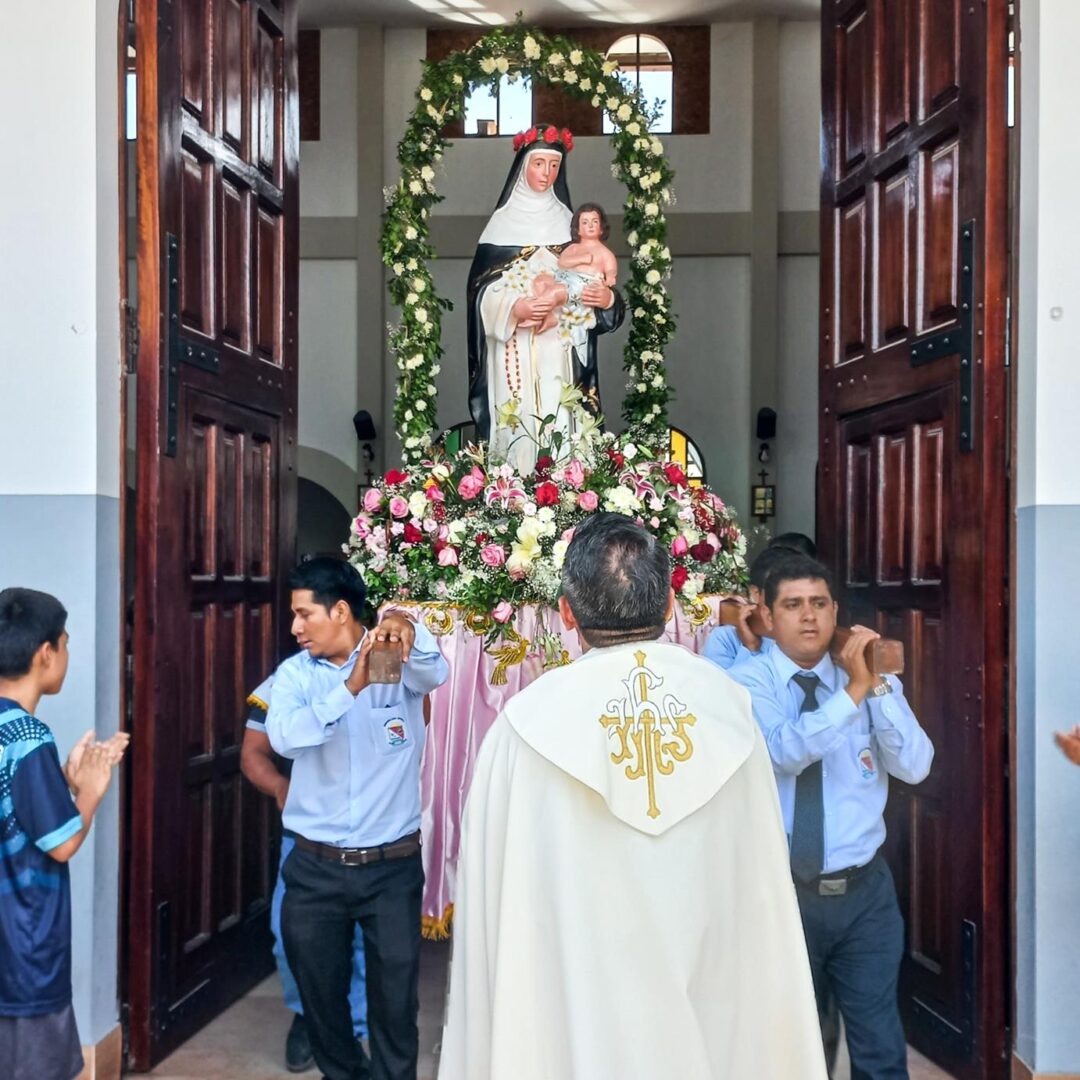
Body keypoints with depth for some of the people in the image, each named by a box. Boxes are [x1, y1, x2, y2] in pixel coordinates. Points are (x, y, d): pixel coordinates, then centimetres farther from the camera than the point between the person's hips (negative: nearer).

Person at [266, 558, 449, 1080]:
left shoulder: (398, 663, -5)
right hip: (315, 868, 3)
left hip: (392, 866, -2)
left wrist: (409, 632, -49)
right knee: (319, 990, 17)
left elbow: (435, 674, -28)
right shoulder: (295, 674, -1)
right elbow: (284, 736, -20)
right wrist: (350, 687, -34)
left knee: (394, 995, 7)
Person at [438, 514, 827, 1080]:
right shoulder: (728, 704, -10)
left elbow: (493, 884, -10)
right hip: (718, 988, 2)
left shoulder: (528, 722, -18)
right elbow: (762, 871, -1)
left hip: (581, 1011, -2)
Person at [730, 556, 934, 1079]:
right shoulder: (748, 681, -8)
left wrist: (877, 685, -18)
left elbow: (915, 767, -9)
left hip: (865, 891, 2)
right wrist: (853, 691, -28)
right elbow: (784, 752, -25)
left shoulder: (871, 680, 3)